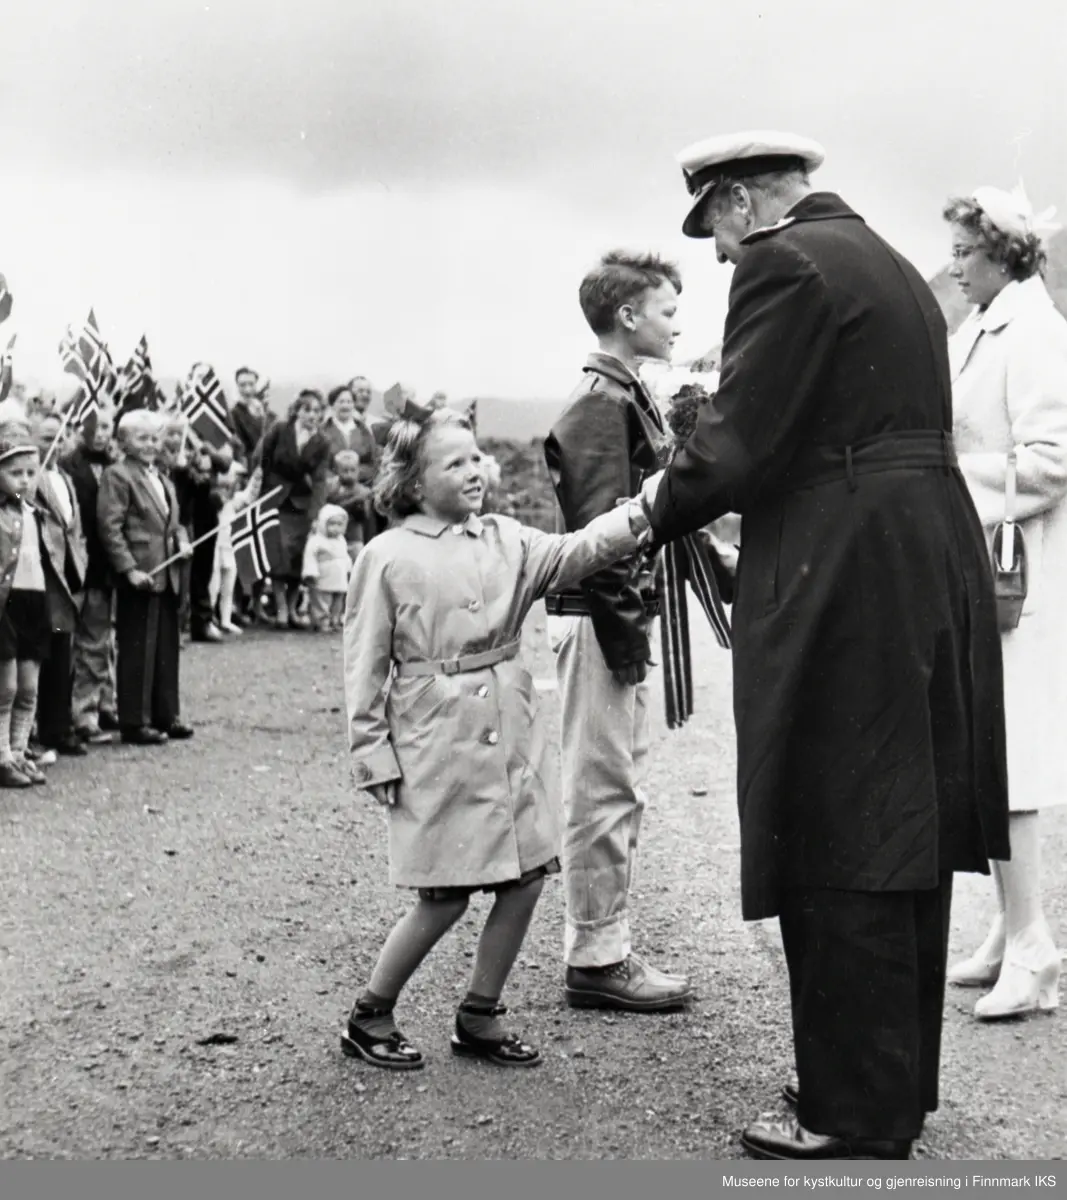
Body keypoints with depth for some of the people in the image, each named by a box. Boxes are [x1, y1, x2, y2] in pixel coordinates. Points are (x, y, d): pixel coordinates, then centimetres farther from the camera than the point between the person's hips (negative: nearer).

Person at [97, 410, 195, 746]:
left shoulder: (163, 479, 19)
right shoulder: (117, 476, -7)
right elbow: (110, 528, -14)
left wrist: (182, 540, 3)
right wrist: (129, 569, -20)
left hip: (167, 575, 8)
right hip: (141, 575, -8)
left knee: (167, 648, 12)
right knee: (138, 650, -2)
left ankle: (166, 715, 21)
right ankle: (135, 722, 4)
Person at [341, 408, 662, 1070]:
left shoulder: (504, 538, 8)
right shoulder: (387, 556, -4)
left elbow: (571, 554, -8)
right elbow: (366, 666, -3)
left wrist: (640, 514, -24)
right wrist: (375, 756, -6)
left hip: (511, 731, 5)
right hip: (437, 739, -5)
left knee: (527, 876, 4)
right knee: (446, 897, -1)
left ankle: (480, 1018, 23)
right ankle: (369, 1018, 20)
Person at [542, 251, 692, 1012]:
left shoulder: (625, 396, 18)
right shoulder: (602, 402, -13)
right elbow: (598, 526, -19)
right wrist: (626, 631, -20)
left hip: (621, 611, 10)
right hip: (599, 615, -10)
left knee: (620, 784, 14)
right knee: (604, 787, -4)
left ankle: (605, 947, 23)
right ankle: (596, 959, 5)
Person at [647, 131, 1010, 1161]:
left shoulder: (786, 264, -10)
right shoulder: (889, 263, 18)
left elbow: (735, 443, -15)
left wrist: (656, 522, 2)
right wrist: (744, 515, 19)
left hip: (843, 578, -10)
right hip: (932, 563, 10)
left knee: (836, 855, -2)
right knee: (903, 835, 16)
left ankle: (856, 1117, 8)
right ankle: (898, 1078, 29)